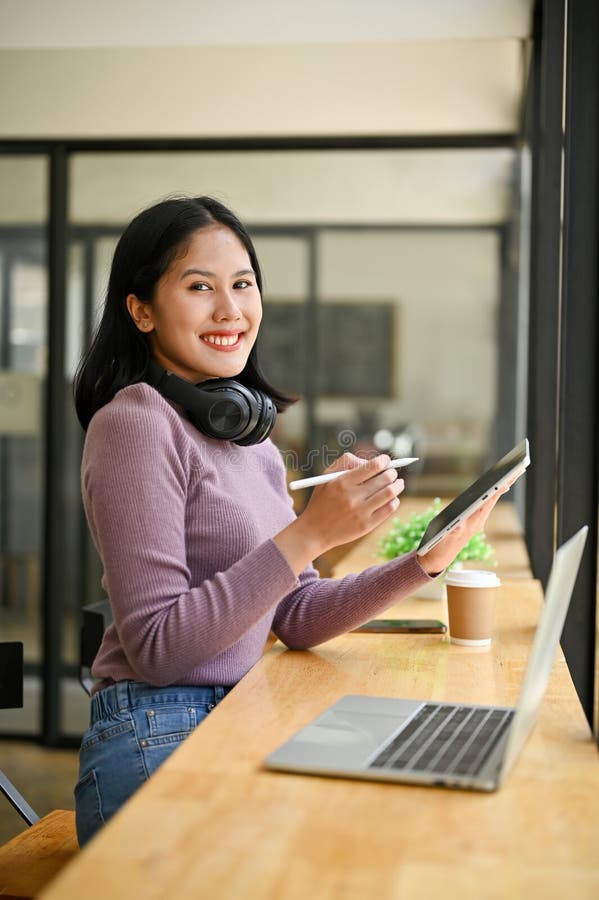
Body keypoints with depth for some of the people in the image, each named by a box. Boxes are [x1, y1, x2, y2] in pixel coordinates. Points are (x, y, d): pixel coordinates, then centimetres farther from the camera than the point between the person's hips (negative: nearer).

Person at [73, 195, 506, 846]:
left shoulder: (247, 433, 12)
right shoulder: (135, 422, -13)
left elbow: (296, 619, 12)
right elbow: (157, 646, -18)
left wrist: (426, 562, 0)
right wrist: (310, 534, -23)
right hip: (157, 742, -7)